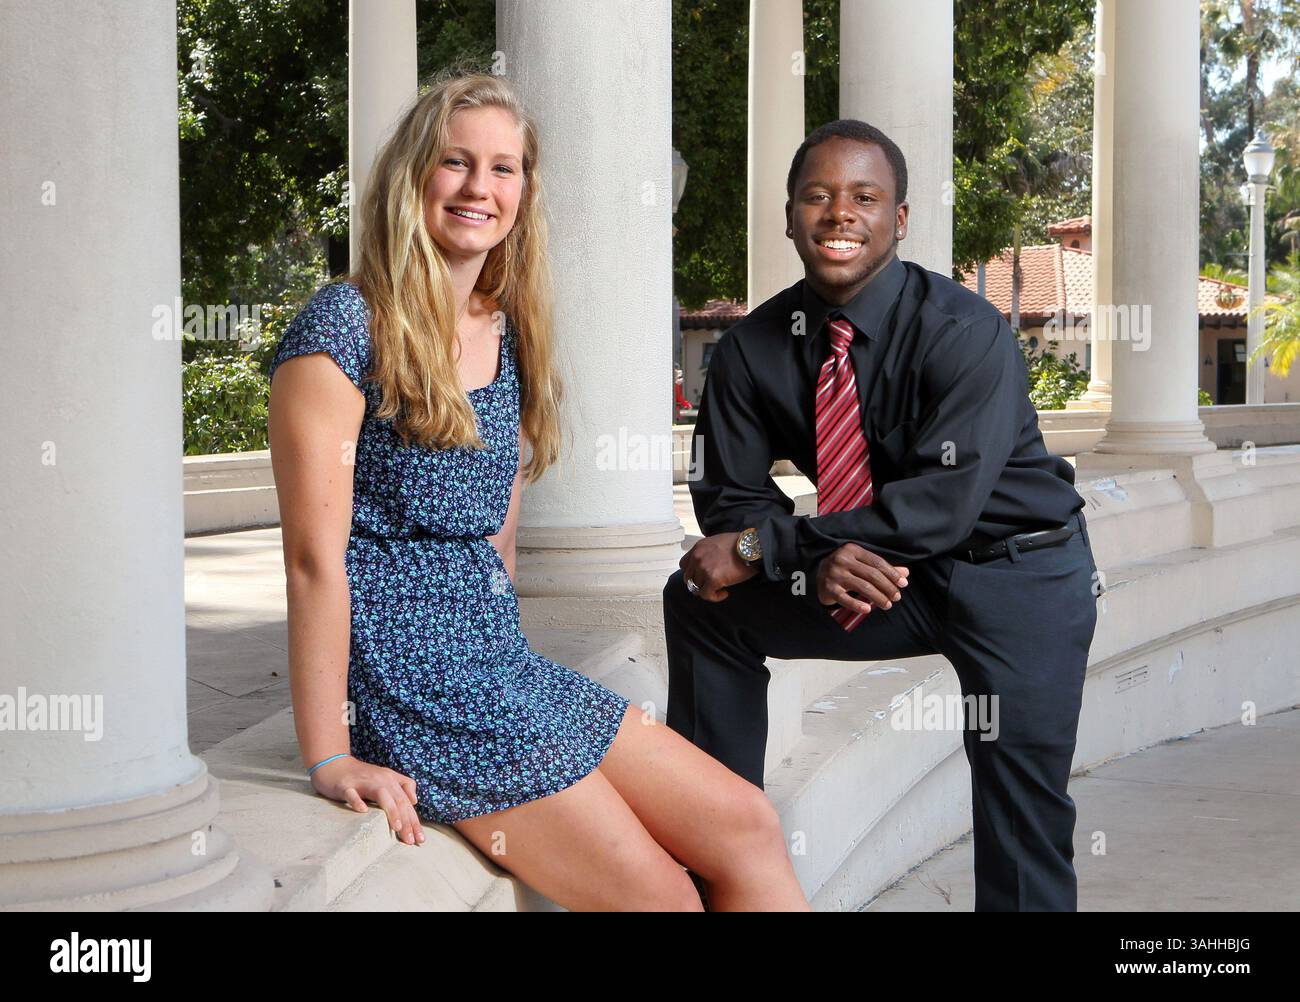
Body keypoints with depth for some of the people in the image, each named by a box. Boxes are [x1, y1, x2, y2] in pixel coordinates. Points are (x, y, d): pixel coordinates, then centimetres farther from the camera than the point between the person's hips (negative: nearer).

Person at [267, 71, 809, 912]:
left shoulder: (507, 335, 12)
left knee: (747, 828, -1)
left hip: (503, 665, 8)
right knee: (657, 892, -10)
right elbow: (314, 557, -16)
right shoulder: (345, 329, -11)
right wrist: (329, 757, -18)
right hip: (408, 678, -8)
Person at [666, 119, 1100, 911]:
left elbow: (947, 501, -28)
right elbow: (728, 496, -2)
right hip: (886, 578, 5)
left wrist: (766, 545, -27)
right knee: (700, 599, -3)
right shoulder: (756, 347, -5)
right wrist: (814, 563, -25)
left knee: (1022, 810, -18)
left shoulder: (964, 330, -21)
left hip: (1017, 569, -5)